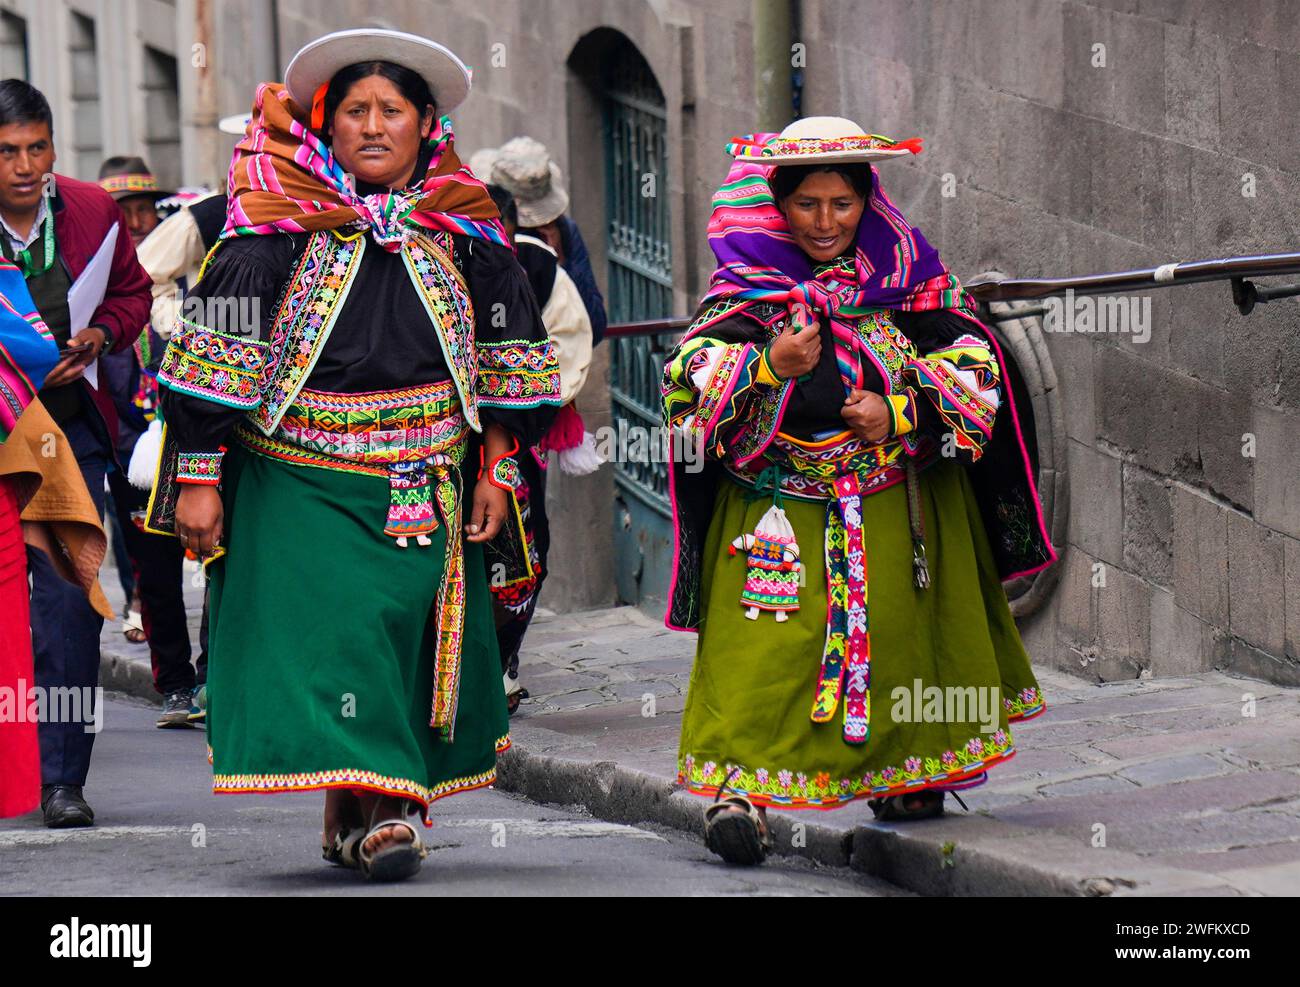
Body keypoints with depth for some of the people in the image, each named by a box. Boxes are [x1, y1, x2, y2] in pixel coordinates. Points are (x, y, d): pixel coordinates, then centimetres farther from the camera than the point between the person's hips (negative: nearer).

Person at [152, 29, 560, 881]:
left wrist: (498, 468, 8)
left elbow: (510, 356, 13)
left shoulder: (464, 228, 6)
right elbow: (216, 352, -5)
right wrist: (198, 478, -8)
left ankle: (360, 812, 14)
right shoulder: (279, 225, -4)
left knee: (411, 631, 2)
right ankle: (373, 807, -12)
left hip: (425, 482, 3)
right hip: (299, 479, -3)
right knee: (332, 628, -13)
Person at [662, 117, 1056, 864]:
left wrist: (902, 413, -14)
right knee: (764, 646, -15)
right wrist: (768, 368, -28)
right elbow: (688, 378, -11)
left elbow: (972, 358, 1)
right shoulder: (746, 286, -2)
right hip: (779, 509, -2)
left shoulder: (906, 273, 2)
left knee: (899, 639, 14)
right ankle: (741, 785, -16)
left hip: (896, 509, 3)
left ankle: (909, 773, 31)